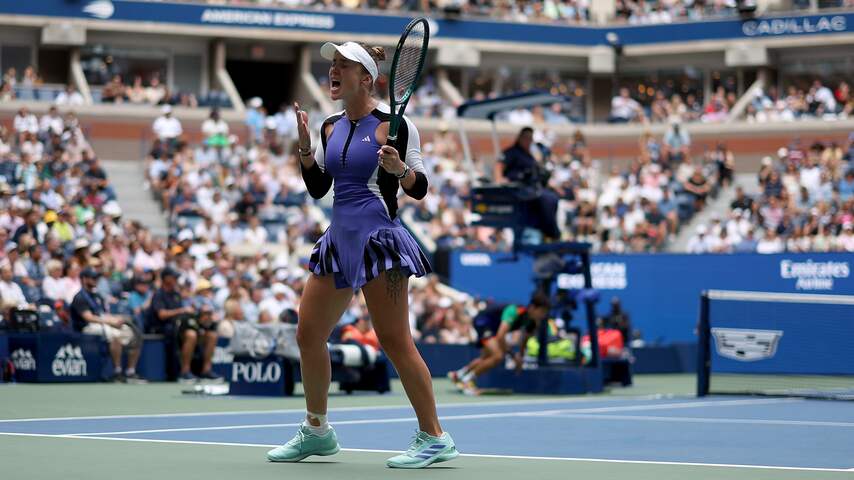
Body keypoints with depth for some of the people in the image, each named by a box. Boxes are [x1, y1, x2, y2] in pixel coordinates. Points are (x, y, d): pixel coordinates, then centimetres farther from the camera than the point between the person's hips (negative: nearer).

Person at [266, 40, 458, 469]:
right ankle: (316, 431, 21)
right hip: (339, 240, 8)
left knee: (395, 342, -10)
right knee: (308, 335, 7)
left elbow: (419, 190, -5)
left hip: (380, 240, -8)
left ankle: (434, 438, -3)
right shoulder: (330, 127, 13)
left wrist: (400, 169, -25)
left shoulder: (394, 124, -6)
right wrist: (304, 145, 4)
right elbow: (317, 188, 17)